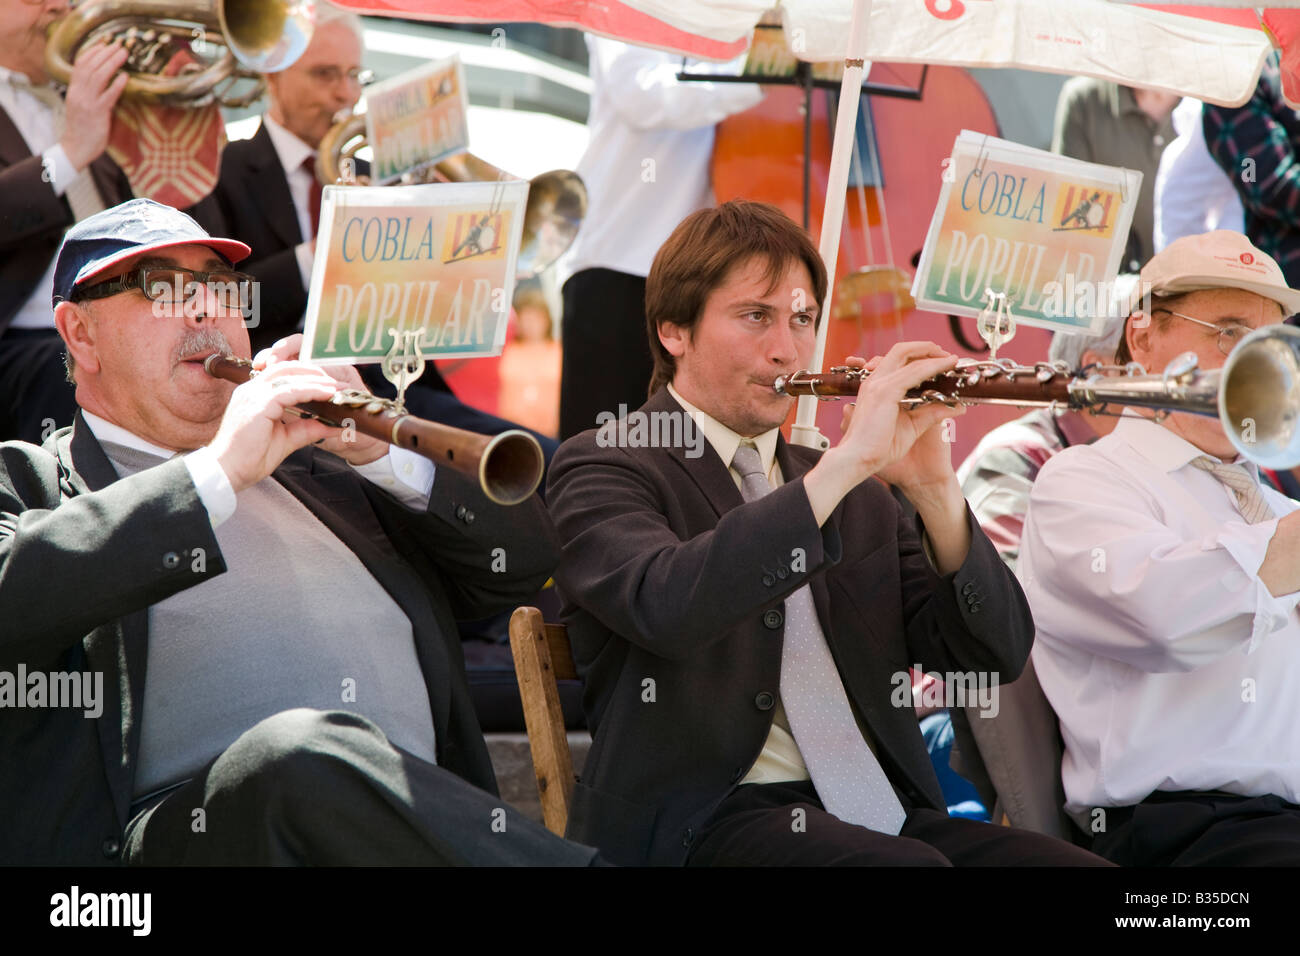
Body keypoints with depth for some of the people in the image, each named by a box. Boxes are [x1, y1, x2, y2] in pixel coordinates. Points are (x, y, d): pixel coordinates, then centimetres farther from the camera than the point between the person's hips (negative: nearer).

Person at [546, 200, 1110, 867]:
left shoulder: (861, 496, 21)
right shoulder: (602, 470, 3)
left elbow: (997, 654, 8)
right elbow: (664, 607, -21)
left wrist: (934, 491, -7)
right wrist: (848, 460, -22)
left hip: (881, 812, 6)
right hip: (705, 817, -6)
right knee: (915, 867, -35)